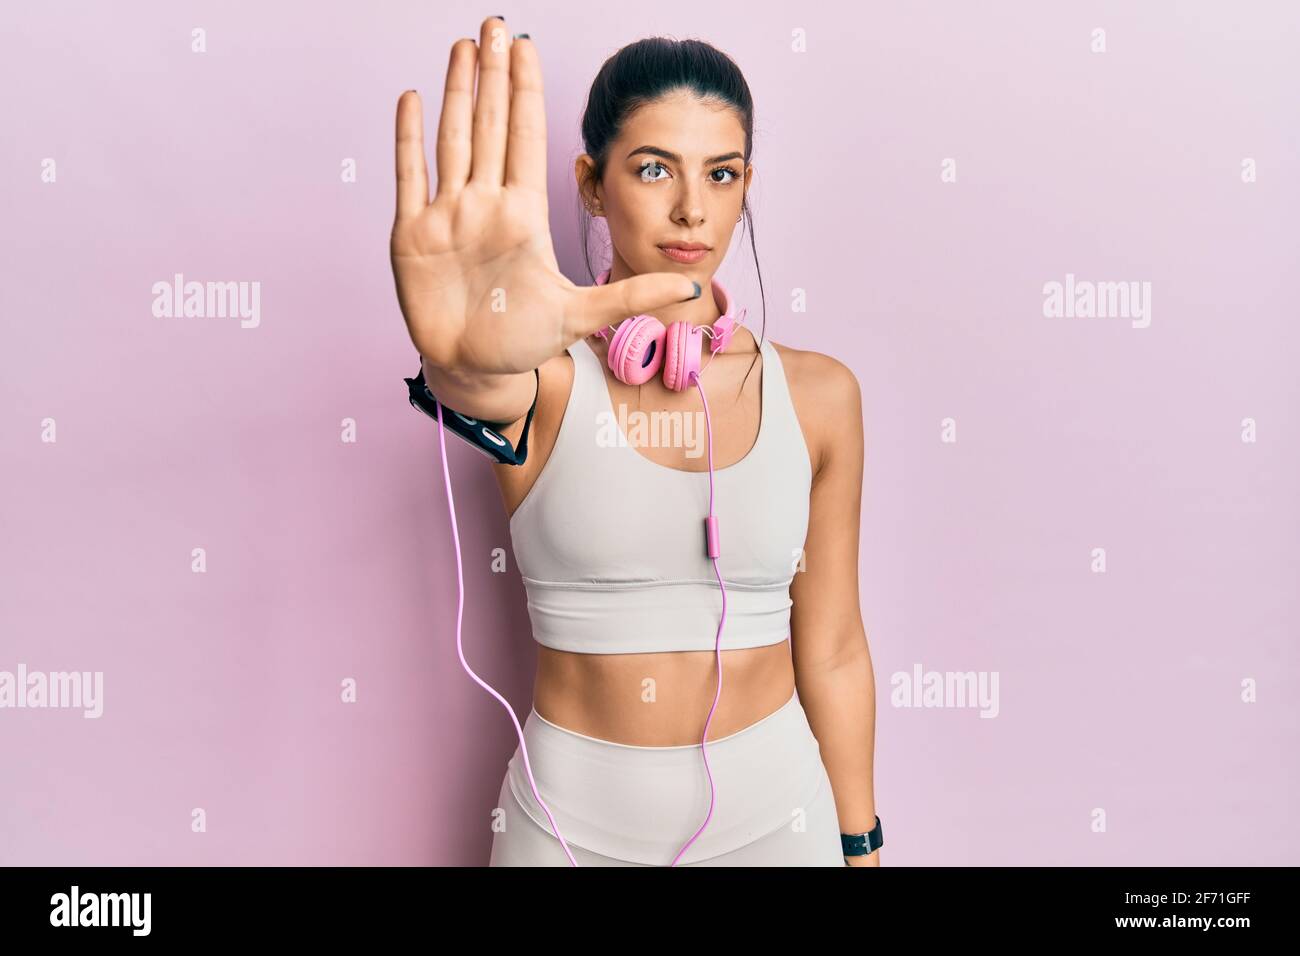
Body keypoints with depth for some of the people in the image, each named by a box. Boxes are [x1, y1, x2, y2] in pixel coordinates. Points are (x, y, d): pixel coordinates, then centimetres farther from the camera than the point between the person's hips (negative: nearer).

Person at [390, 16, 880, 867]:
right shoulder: (547, 380, -10)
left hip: (769, 810, 2)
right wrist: (466, 357, -57)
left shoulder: (818, 396, -4)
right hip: (570, 817, -1)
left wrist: (861, 845, 6)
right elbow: (476, 383, -35)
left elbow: (832, 651, 1)